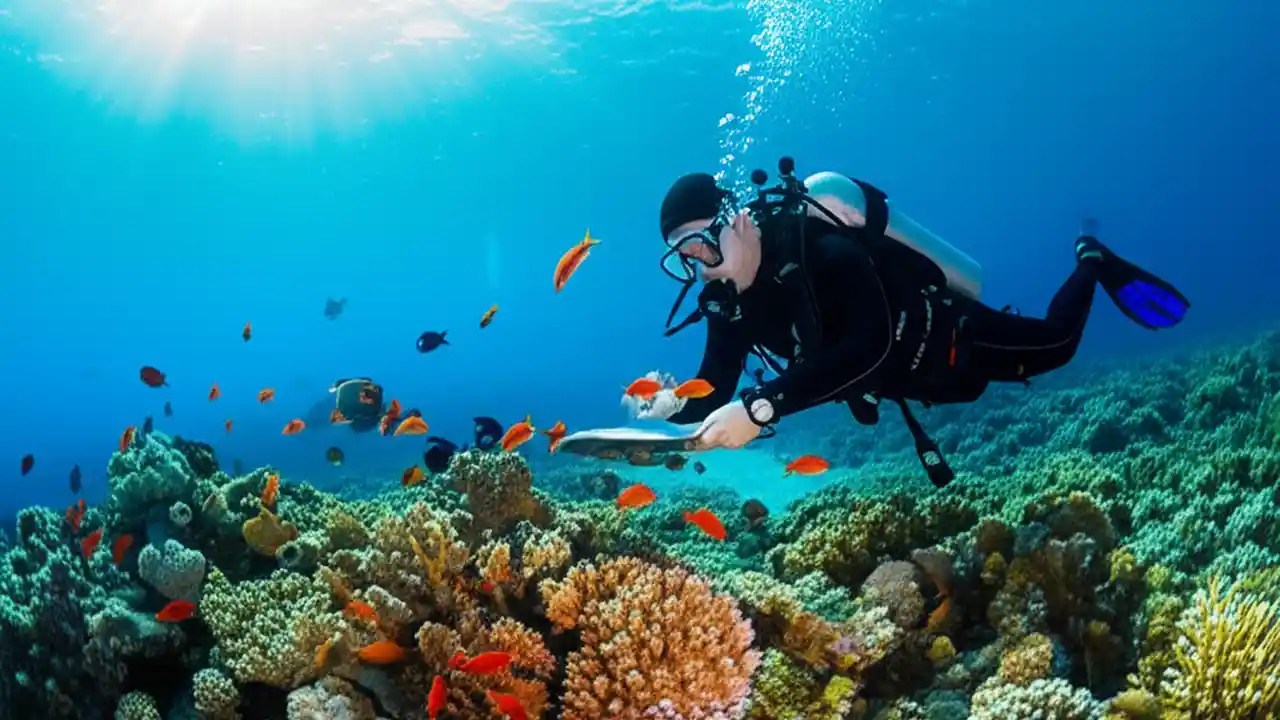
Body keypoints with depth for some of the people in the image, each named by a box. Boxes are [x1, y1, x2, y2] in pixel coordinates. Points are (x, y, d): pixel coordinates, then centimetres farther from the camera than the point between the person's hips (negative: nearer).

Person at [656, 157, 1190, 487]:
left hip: (949, 339, -6)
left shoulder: (823, 250, -42)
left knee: (1057, 342, 17)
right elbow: (713, 394, -17)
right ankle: (1088, 263, 52)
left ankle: (1091, 260, 44)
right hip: (911, 378, 7)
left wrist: (761, 407, -64)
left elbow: (871, 345, -56)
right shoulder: (728, 303, -19)